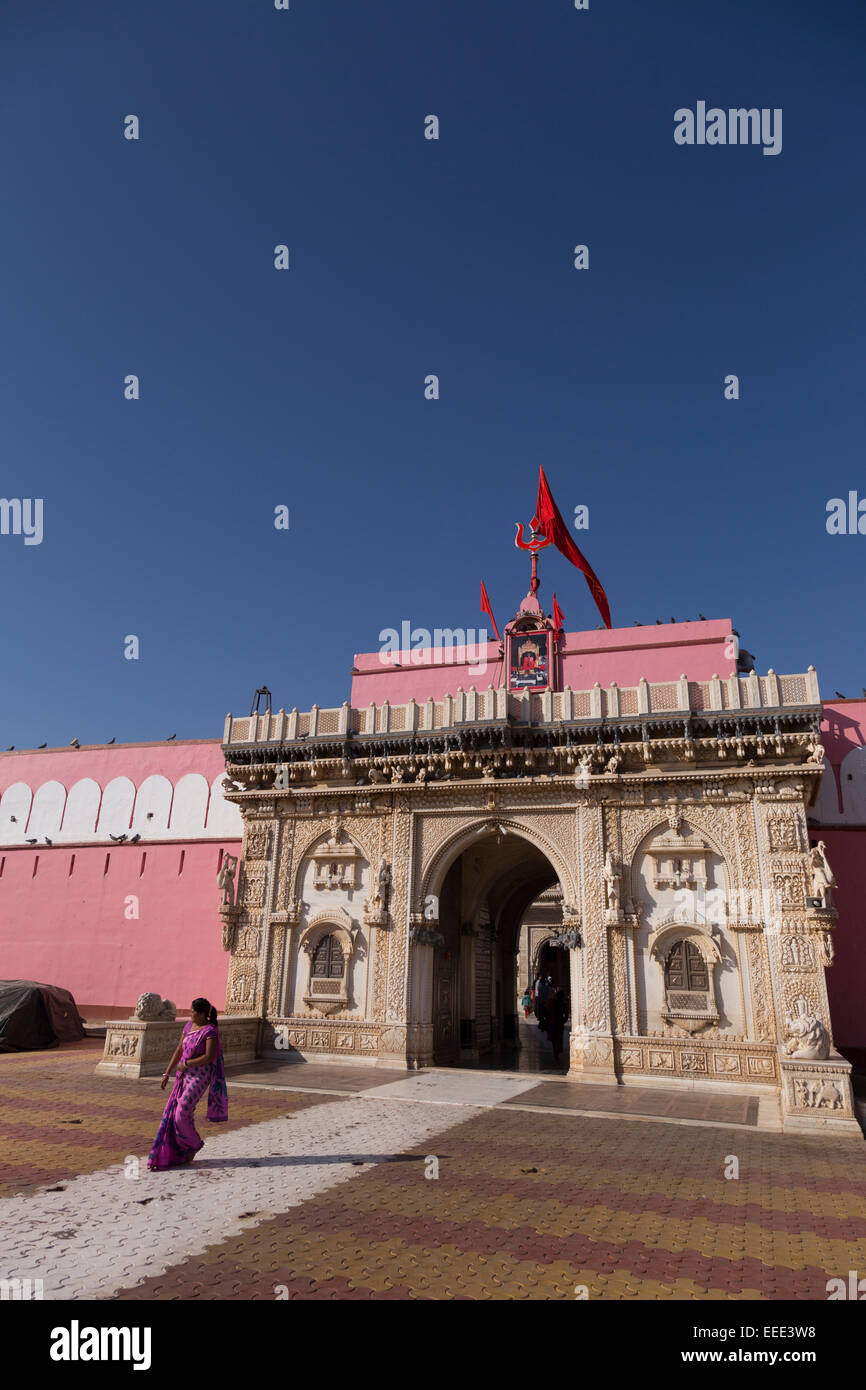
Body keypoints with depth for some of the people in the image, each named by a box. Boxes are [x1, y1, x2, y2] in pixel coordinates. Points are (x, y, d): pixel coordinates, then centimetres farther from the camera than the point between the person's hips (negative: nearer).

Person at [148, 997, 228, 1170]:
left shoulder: (210, 1030, -16)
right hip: (185, 1074, 8)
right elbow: (179, 1050, 12)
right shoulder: (189, 1026, 8)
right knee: (172, 1112, 5)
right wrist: (167, 1073, 10)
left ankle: (194, 1144, 18)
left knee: (183, 1112, -9)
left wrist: (186, 1064, -16)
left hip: (200, 1076, -8)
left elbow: (209, 1057, -23)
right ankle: (164, 1156, 16)